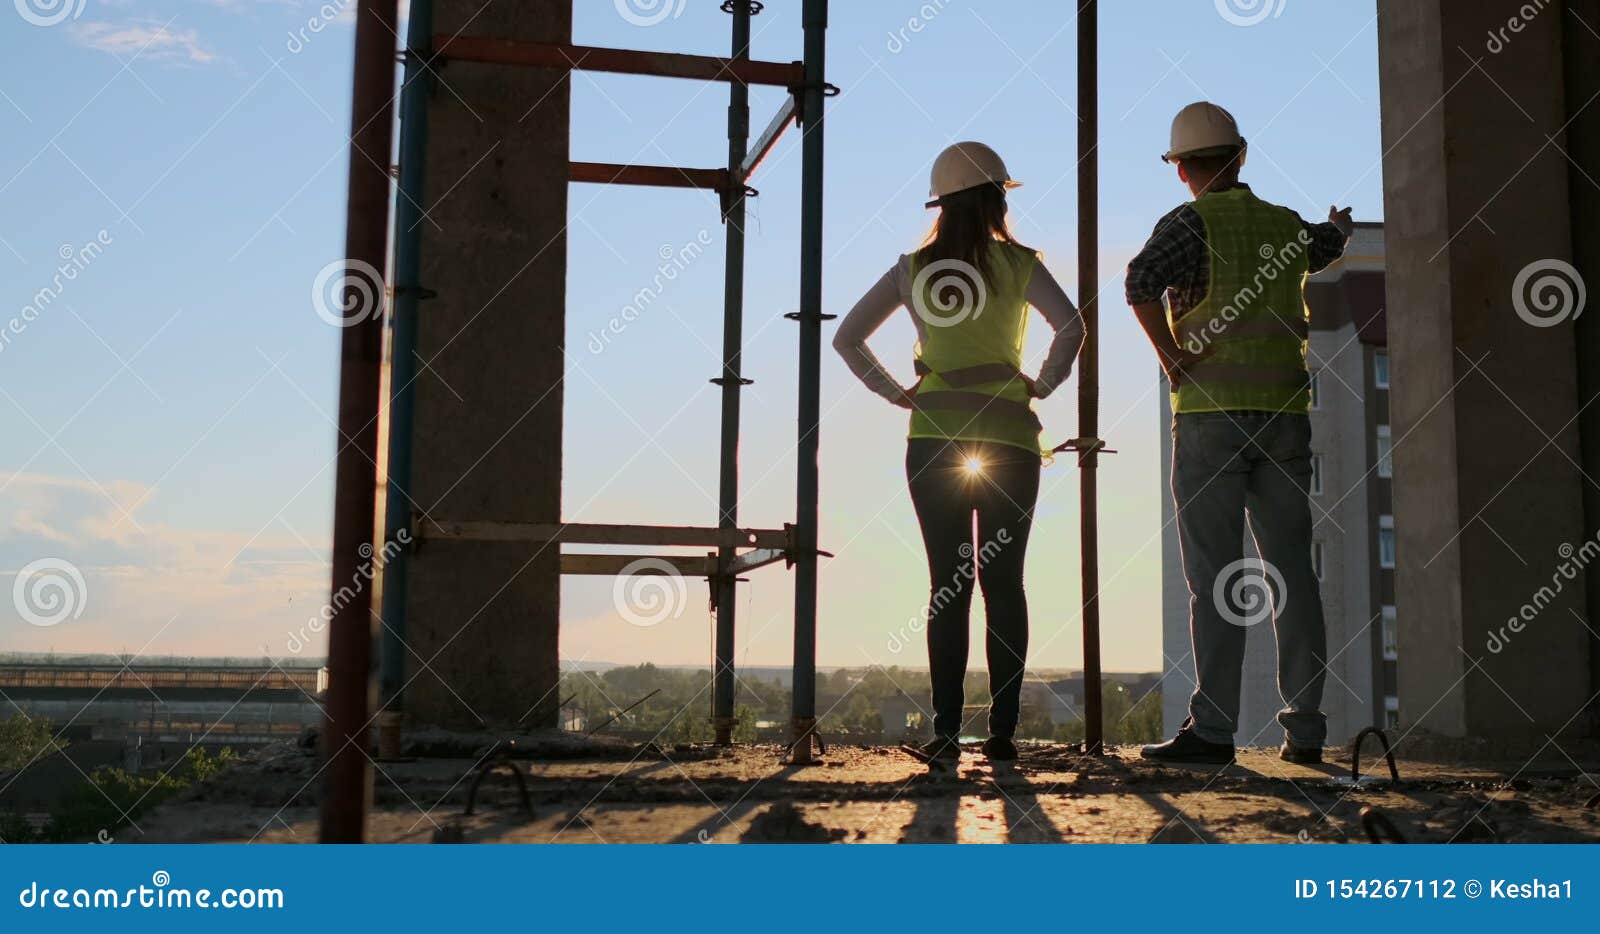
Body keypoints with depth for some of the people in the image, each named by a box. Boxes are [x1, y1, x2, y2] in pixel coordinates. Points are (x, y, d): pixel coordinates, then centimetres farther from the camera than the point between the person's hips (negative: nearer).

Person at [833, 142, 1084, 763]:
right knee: (1004, 583, 2)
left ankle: (945, 731, -2)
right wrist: (1041, 386, -3)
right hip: (1008, 437, -2)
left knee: (947, 585, 2)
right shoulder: (1016, 263, 0)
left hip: (933, 440, 2)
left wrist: (894, 392, 7)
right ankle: (1002, 731, -1)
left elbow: (846, 338, 7)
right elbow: (1071, 327, -14)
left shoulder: (911, 269, 8)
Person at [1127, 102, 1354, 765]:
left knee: (1215, 575, -5)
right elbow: (1326, 248, 39)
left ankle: (1213, 729, -7)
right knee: (1291, 572, 5)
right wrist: (1340, 227, 61)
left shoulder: (1191, 223, -2)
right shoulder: (1289, 227, 14)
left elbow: (1140, 280, -23)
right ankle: (1305, 728, 7)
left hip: (1211, 412, -4)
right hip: (1285, 412, 5)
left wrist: (1170, 356, -12)